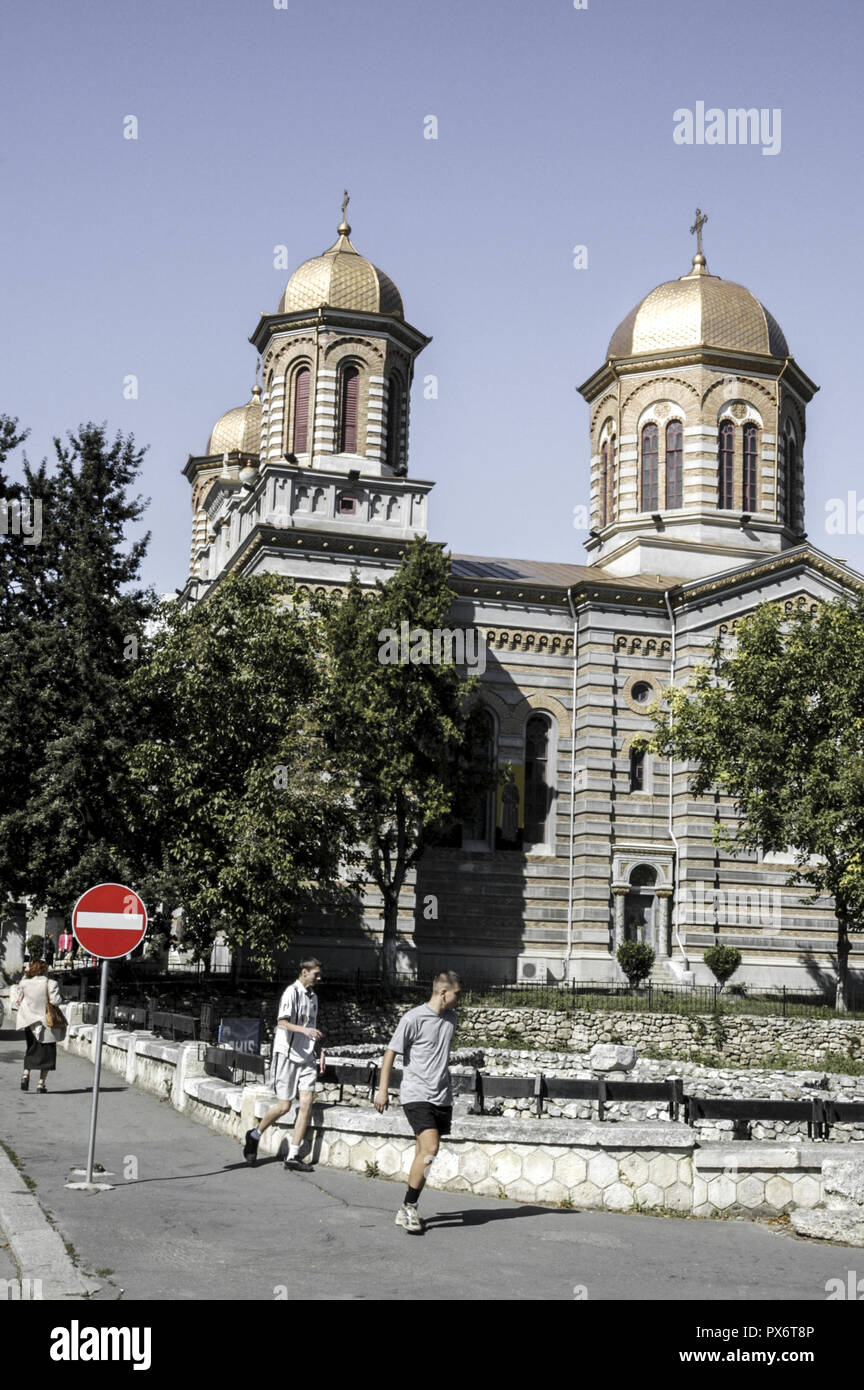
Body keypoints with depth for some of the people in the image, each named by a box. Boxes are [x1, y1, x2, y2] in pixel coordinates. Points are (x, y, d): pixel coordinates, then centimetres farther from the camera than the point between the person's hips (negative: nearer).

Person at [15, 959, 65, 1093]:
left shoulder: (25, 983, -3)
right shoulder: (51, 984, -13)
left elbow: (18, 1002, 7)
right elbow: (56, 1001, -20)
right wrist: (61, 996, -1)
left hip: (30, 1023, 3)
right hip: (47, 1023, -3)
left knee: (31, 1049, 20)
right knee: (47, 1052, 7)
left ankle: (26, 1074, 0)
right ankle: (41, 1084, 5)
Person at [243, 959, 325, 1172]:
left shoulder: (313, 996, 17)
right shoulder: (292, 992, -9)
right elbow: (282, 1022, -20)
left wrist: (319, 1052, 22)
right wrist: (303, 1029, -34)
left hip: (306, 1057, 7)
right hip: (287, 1054, -7)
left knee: (306, 1102, -7)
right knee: (284, 1105, -3)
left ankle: (293, 1156, -3)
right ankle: (255, 1135, 24)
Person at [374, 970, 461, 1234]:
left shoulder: (451, 1018, 11)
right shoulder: (413, 1018, -11)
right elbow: (390, 1053, -7)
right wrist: (382, 1090, -9)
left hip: (442, 1098, 7)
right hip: (416, 1095, -7)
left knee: (424, 1154, 8)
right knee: (430, 1148, -18)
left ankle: (407, 1211, 18)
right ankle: (409, 1208, -7)